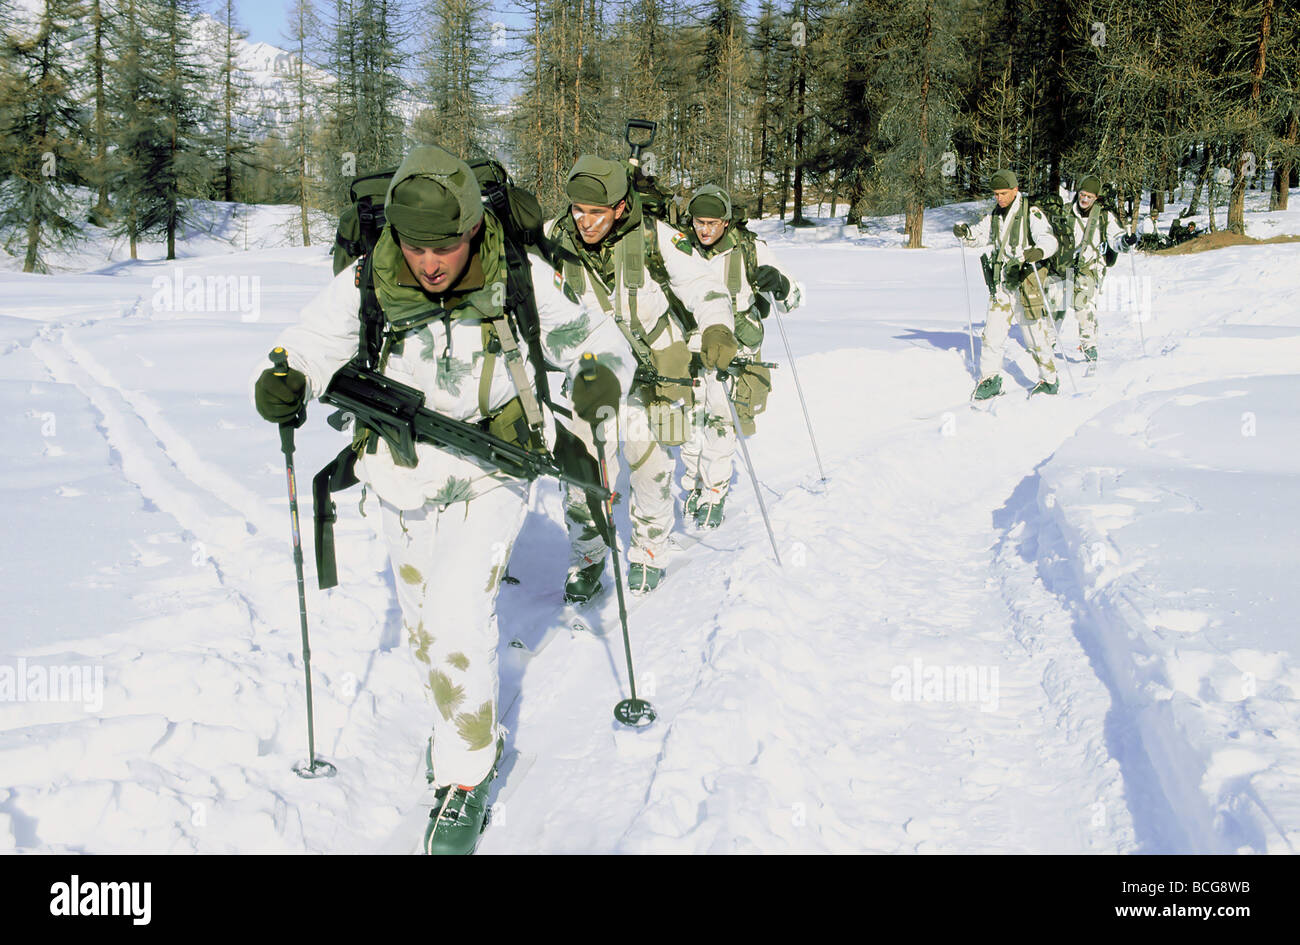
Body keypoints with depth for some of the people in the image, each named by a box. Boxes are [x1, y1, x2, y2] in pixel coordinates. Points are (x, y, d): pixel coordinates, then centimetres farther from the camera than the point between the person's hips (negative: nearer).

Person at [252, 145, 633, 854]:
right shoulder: (365, 286, -16)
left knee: (456, 626, -16)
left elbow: (594, 337, -6)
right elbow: (312, 343, -4)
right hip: (403, 482, 3)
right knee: (423, 627, 18)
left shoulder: (519, 281, -18)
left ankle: (467, 777, 6)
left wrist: (600, 376, -28)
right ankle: (463, 722, 48)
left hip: (489, 478, -3)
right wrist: (283, 379, -26)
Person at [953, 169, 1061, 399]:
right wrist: (965, 233, -5)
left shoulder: (1032, 214, -9)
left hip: (1025, 283, -5)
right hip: (1000, 285, 5)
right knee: (992, 332, 0)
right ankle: (990, 380, 12)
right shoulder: (994, 216, 10)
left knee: (1034, 333, 1)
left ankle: (1050, 380, 16)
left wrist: (1038, 251, -43)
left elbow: (1049, 239, -20)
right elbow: (980, 234, 19)